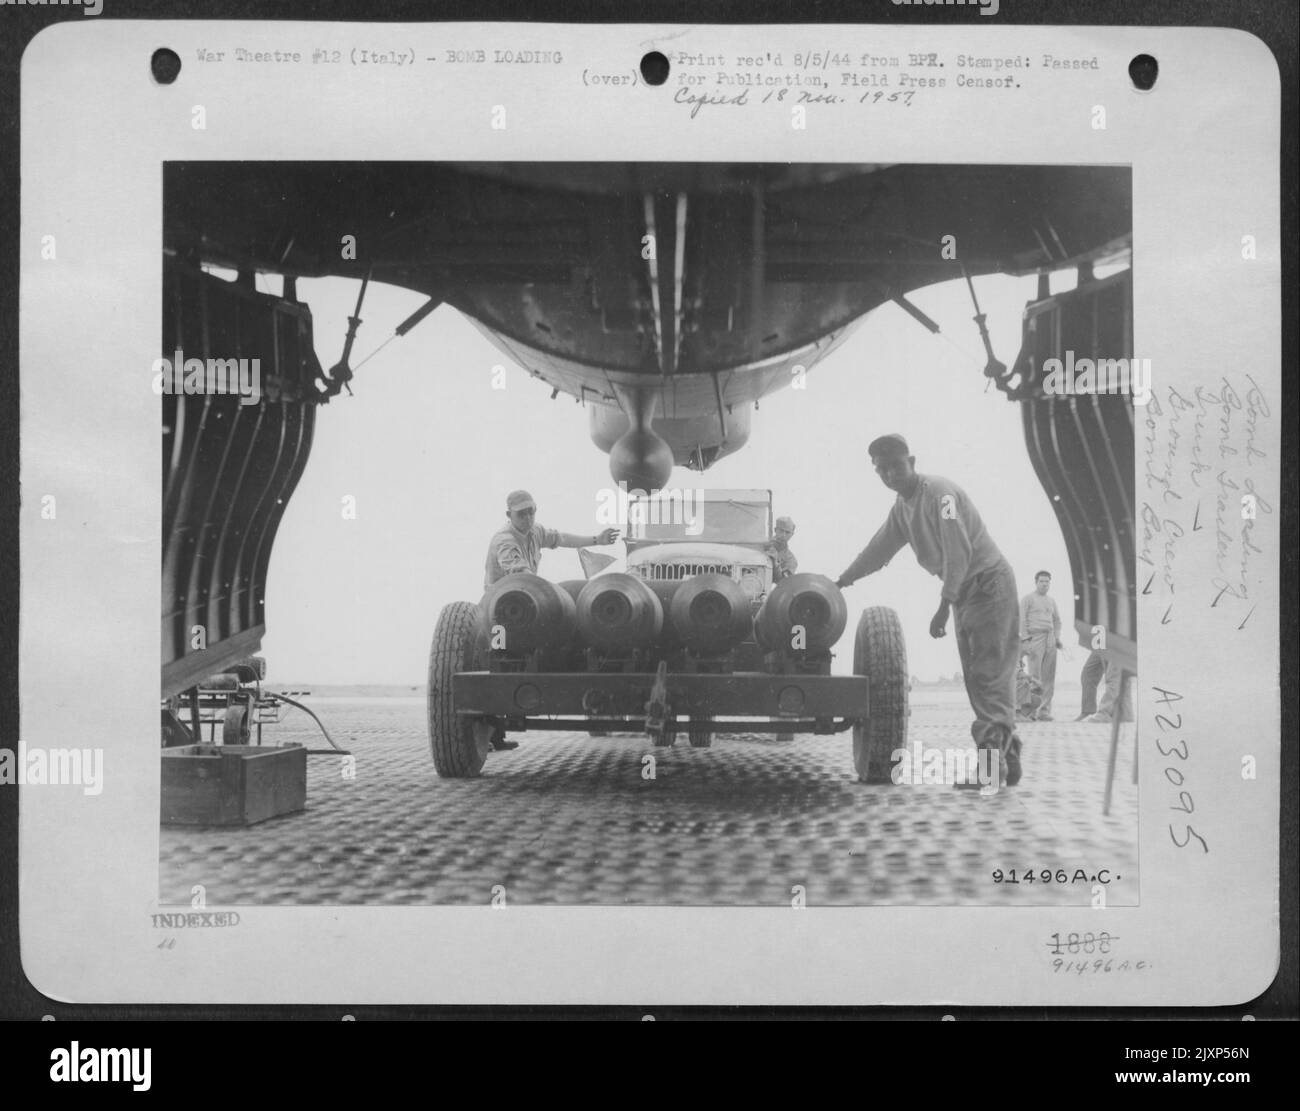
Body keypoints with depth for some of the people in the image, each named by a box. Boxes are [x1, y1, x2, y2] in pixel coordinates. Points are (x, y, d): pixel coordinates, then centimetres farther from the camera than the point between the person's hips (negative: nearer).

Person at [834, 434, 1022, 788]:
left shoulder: (939, 493, -19)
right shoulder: (902, 507, 9)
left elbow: (958, 552, -25)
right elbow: (879, 550, 20)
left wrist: (943, 607, -27)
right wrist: (841, 582, 20)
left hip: (989, 583, -9)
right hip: (963, 591, 9)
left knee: (991, 674, -15)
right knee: (976, 677, 6)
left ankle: (993, 757, -22)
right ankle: (1005, 758, 8)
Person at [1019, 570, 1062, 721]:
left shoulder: (1052, 600, 21)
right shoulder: (1027, 599, 4)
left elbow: (1057, 620, 27)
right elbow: (1022, 621, -3)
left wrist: (1057, 638, 13)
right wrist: (1025, 640, -12)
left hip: (1050, 640, 6)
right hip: (1035, 638, -6)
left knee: (1049, 678, 1)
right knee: (1035, 677, -11)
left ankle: (1045, 710, 3)